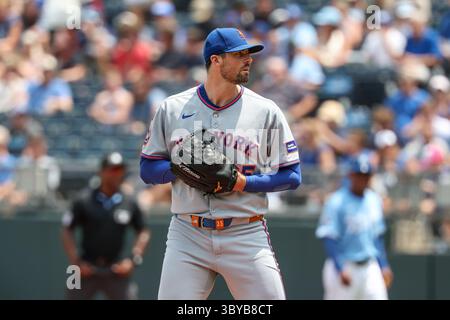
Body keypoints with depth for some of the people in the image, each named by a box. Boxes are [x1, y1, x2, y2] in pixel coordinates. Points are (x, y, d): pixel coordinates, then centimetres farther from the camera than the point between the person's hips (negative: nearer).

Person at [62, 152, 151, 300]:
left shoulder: (129, 204, 4)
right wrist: (76, 262, -6)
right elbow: (67, 231, 2)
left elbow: (143, 232, 12)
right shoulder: (84, 202, -2)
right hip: (87, 269, -1)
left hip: (116, 270, 1)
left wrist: (133, 259, -1)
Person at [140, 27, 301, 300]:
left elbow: (292, 176, 4)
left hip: (247, 236, 0)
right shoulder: (172, 109, 7)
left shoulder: (266, 111, 5)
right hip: (187, 236, 0)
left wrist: (245, 182, -11)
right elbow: (148, 170, 10)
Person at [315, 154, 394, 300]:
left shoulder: (374, 200, 11)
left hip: (370, 267, 5)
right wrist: (340, 270, -21)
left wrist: (384, 265, 14)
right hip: (343, 265, -5)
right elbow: (329, 238, -13)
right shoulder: (336, 202, -10)